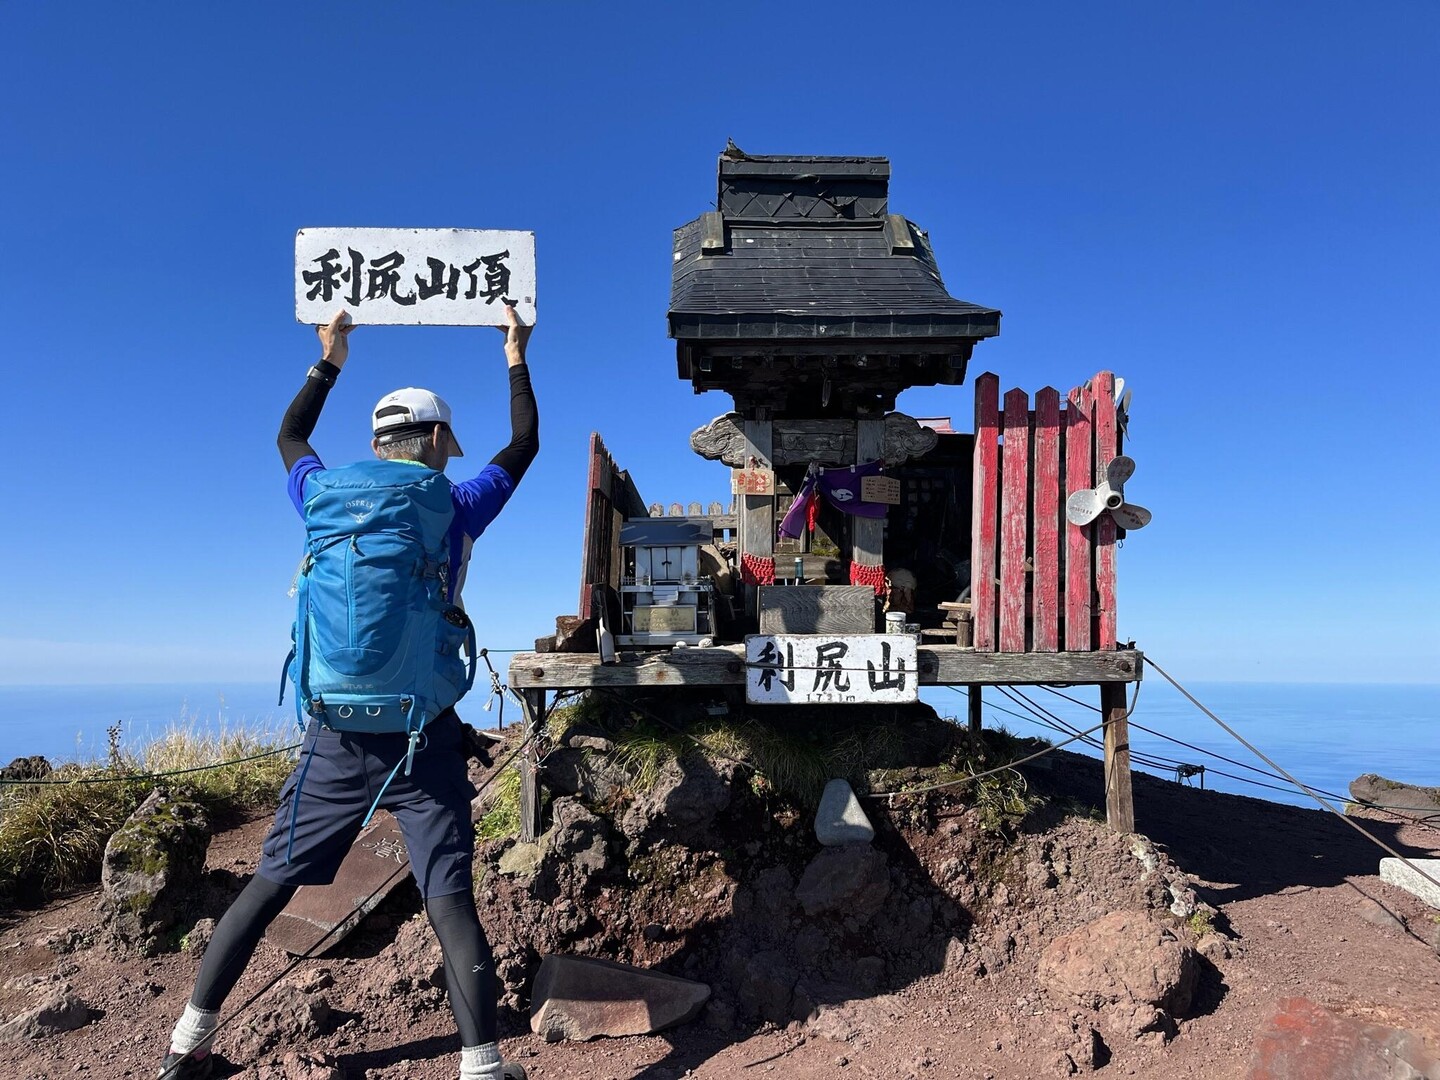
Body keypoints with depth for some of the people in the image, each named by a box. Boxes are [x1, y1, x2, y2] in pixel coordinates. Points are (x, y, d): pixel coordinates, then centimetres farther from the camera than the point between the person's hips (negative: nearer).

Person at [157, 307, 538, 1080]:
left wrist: (330, 360, 37)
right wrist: (516, 357, 23)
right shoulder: (455, 510, -2)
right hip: (423, 736, -3)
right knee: (449, 900, -3)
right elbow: (524, 445, 13)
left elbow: (290, 438, 27)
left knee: (270, 884, 16)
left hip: (339, 733, 3)